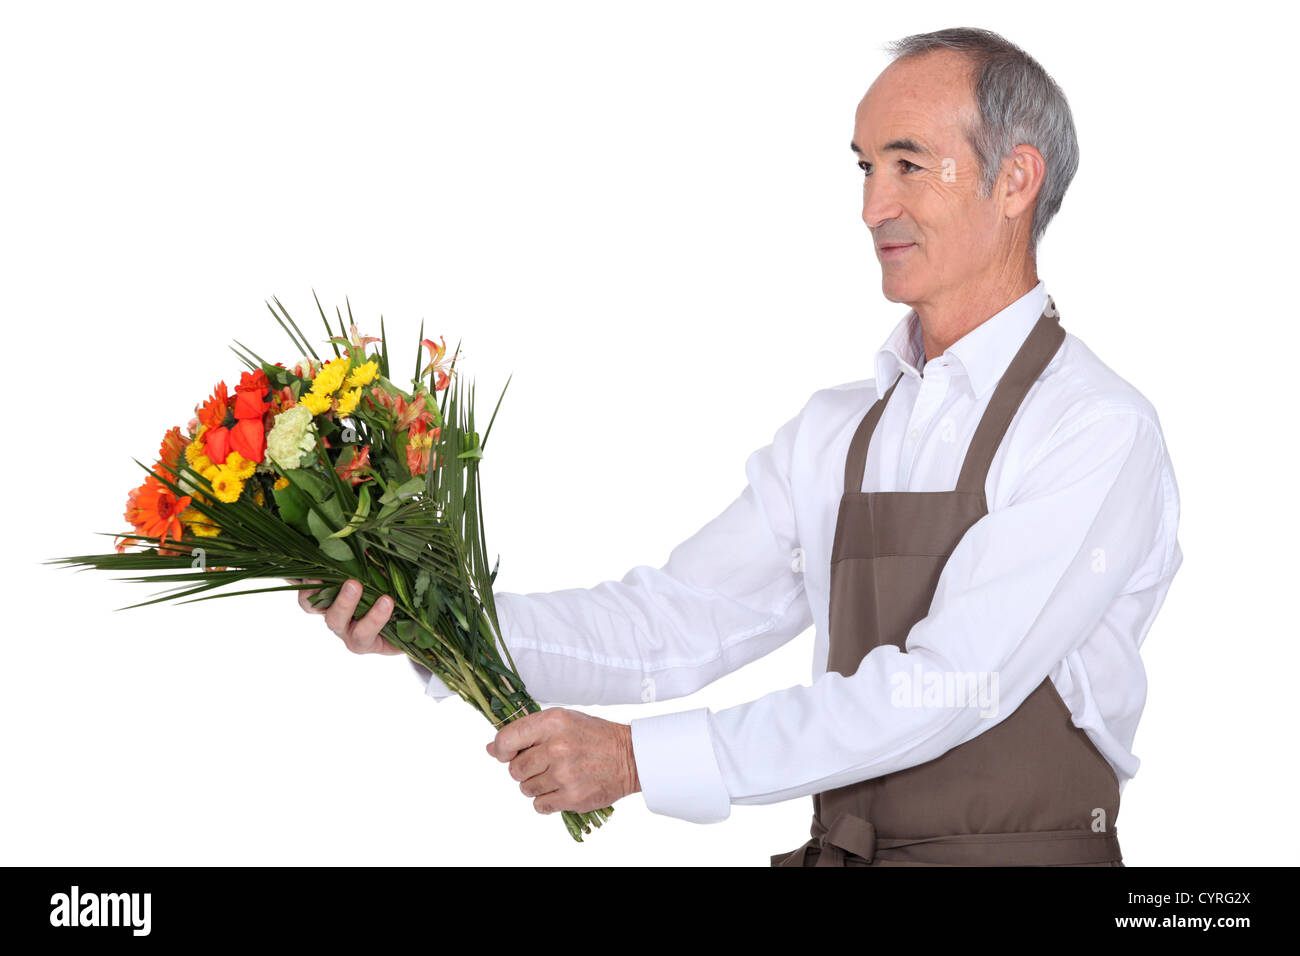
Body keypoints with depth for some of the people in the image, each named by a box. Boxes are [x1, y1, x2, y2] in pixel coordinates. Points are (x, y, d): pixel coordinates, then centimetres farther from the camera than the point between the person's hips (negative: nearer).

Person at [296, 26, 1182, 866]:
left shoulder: (1100, 432, -9)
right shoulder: (834, 434, 11)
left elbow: (947, 687, -17)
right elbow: (675, 625, 8)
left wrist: (640, 756, -18)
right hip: (842, 852, 4)